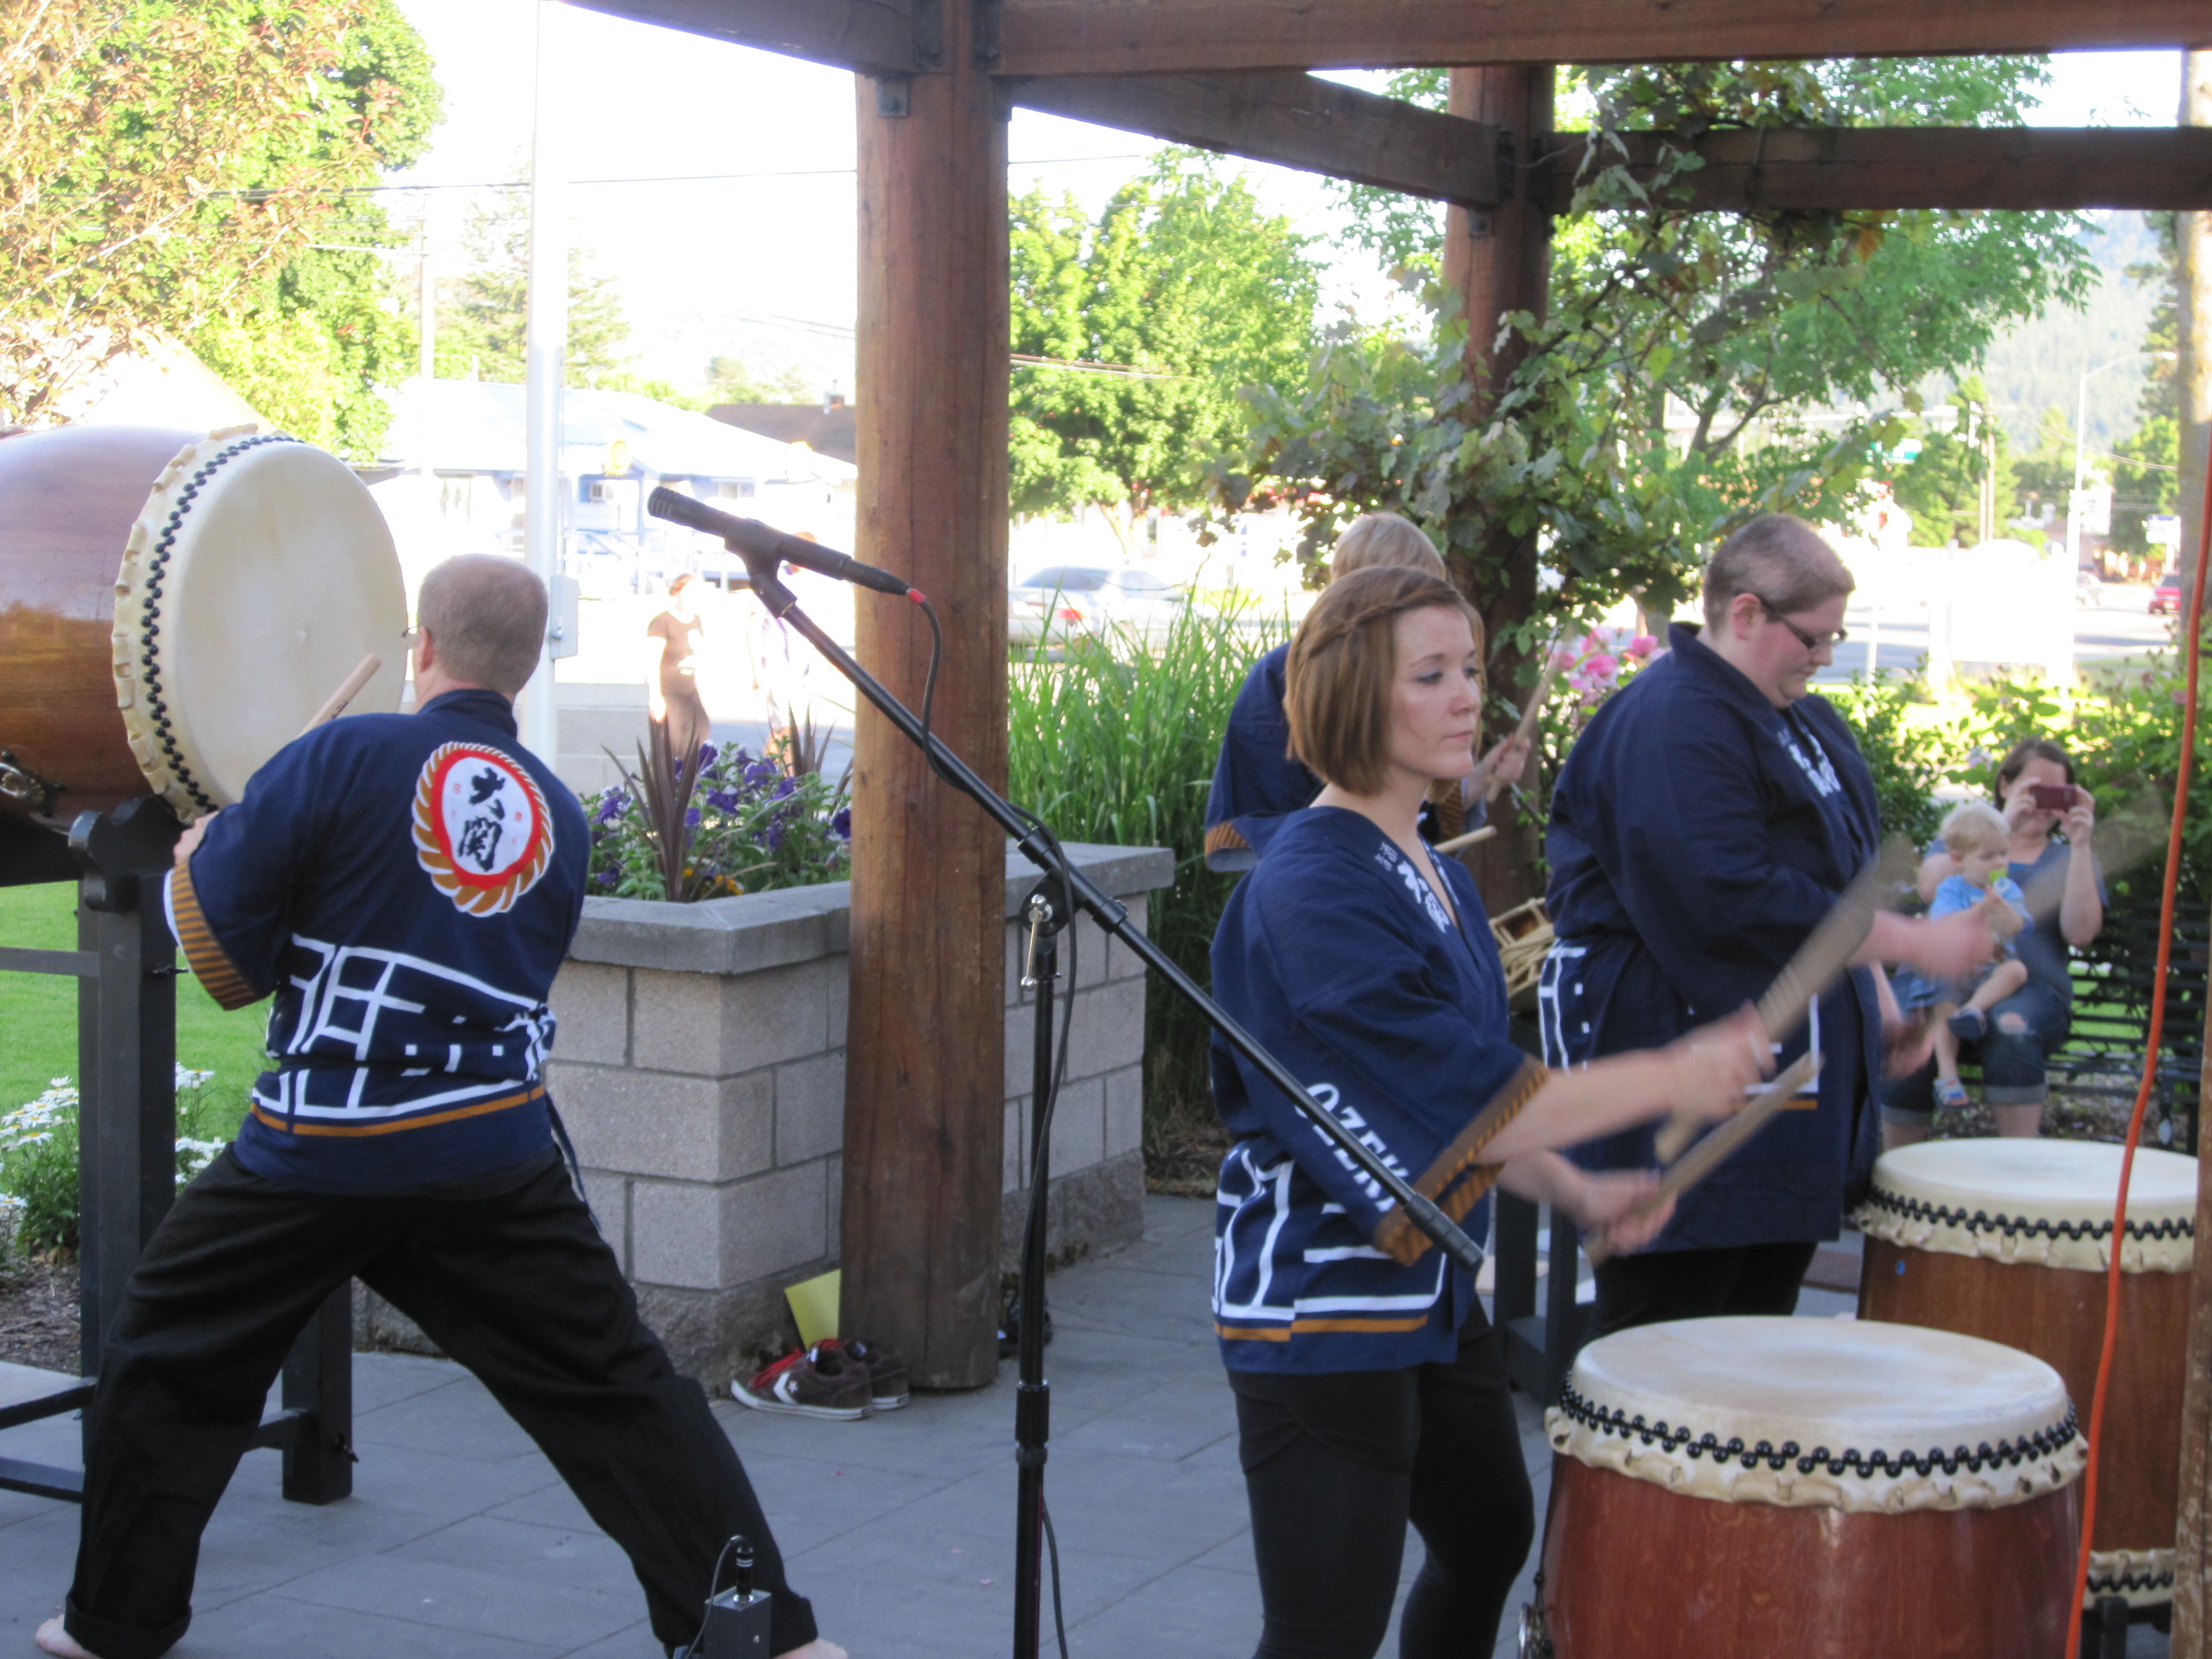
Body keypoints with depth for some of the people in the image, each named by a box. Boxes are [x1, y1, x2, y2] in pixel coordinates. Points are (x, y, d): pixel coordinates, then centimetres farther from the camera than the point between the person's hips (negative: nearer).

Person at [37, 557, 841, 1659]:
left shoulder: (341, 760, -8)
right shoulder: (560, 818, 9)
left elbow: (218, 946, -6)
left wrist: (199, 852, 16)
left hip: (318, 1157, -3)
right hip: (500, 1166, 3)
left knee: (165, 1364, 18)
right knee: (618, 1393, 7)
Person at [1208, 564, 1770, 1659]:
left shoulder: (1438, 876, 10)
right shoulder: (1310, 889, -20)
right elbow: (1458, 1101, -26)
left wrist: (1578, 1194, 4)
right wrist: (1669, 1078, -21)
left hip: (1431, 1287, 10)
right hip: (1320, 1308, -10)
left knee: (1489, 1533, 25)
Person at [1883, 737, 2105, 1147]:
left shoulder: (2069, 861, 24)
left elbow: (2080, 933, 3)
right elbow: (1930, 888, 0)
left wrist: (2081, 846, -1)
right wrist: (2003, 828, -5)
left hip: (2029, 988, 0)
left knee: (2011, 1030, -38)